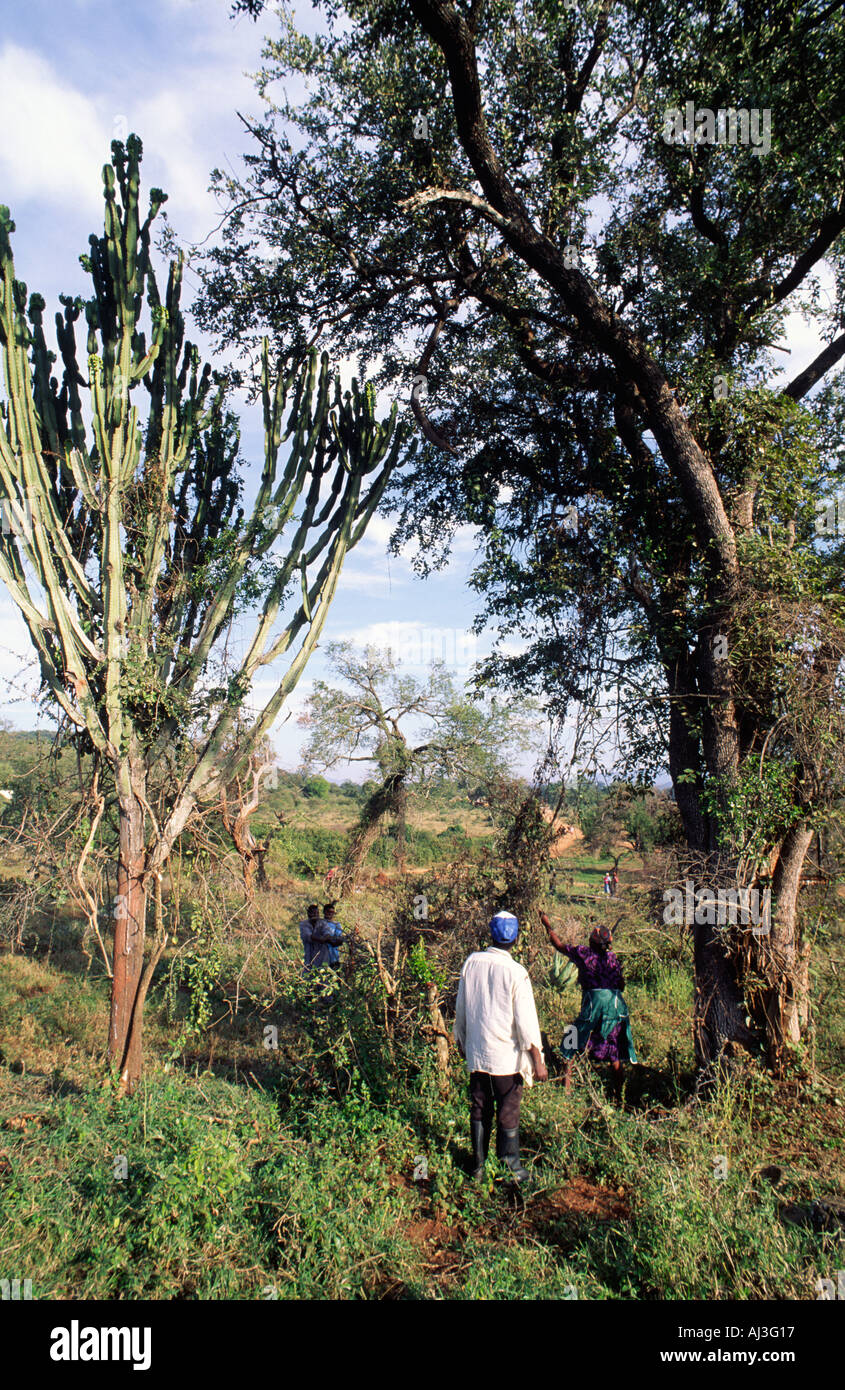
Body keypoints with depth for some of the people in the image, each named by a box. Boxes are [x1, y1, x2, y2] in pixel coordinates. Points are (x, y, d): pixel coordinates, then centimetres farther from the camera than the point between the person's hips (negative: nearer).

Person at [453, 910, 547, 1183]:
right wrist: (538, 1060, -8)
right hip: (506, 1057, -4)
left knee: (479, 1110, 15)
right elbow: (526, 1020, -15)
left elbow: (461, 1007, 7)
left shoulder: (471, 962, -4)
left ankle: (478, 1167, 25)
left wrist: (461, 1041, 22)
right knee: (508, 1114, 9)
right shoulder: (515, 972, -16)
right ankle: (510, 1168, 18)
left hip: (475, 1053, 4)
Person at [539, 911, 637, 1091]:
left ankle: (567, 1082, 7)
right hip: (616, 1004, 3)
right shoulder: (612, 958, 8)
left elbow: (559, 944, 10)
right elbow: (621, 985, 11)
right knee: (614, 1047, 17)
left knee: (571, 1040, 12)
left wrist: (547, 925, 21)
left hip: (594, 1002, -3)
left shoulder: (583, 953, 0)